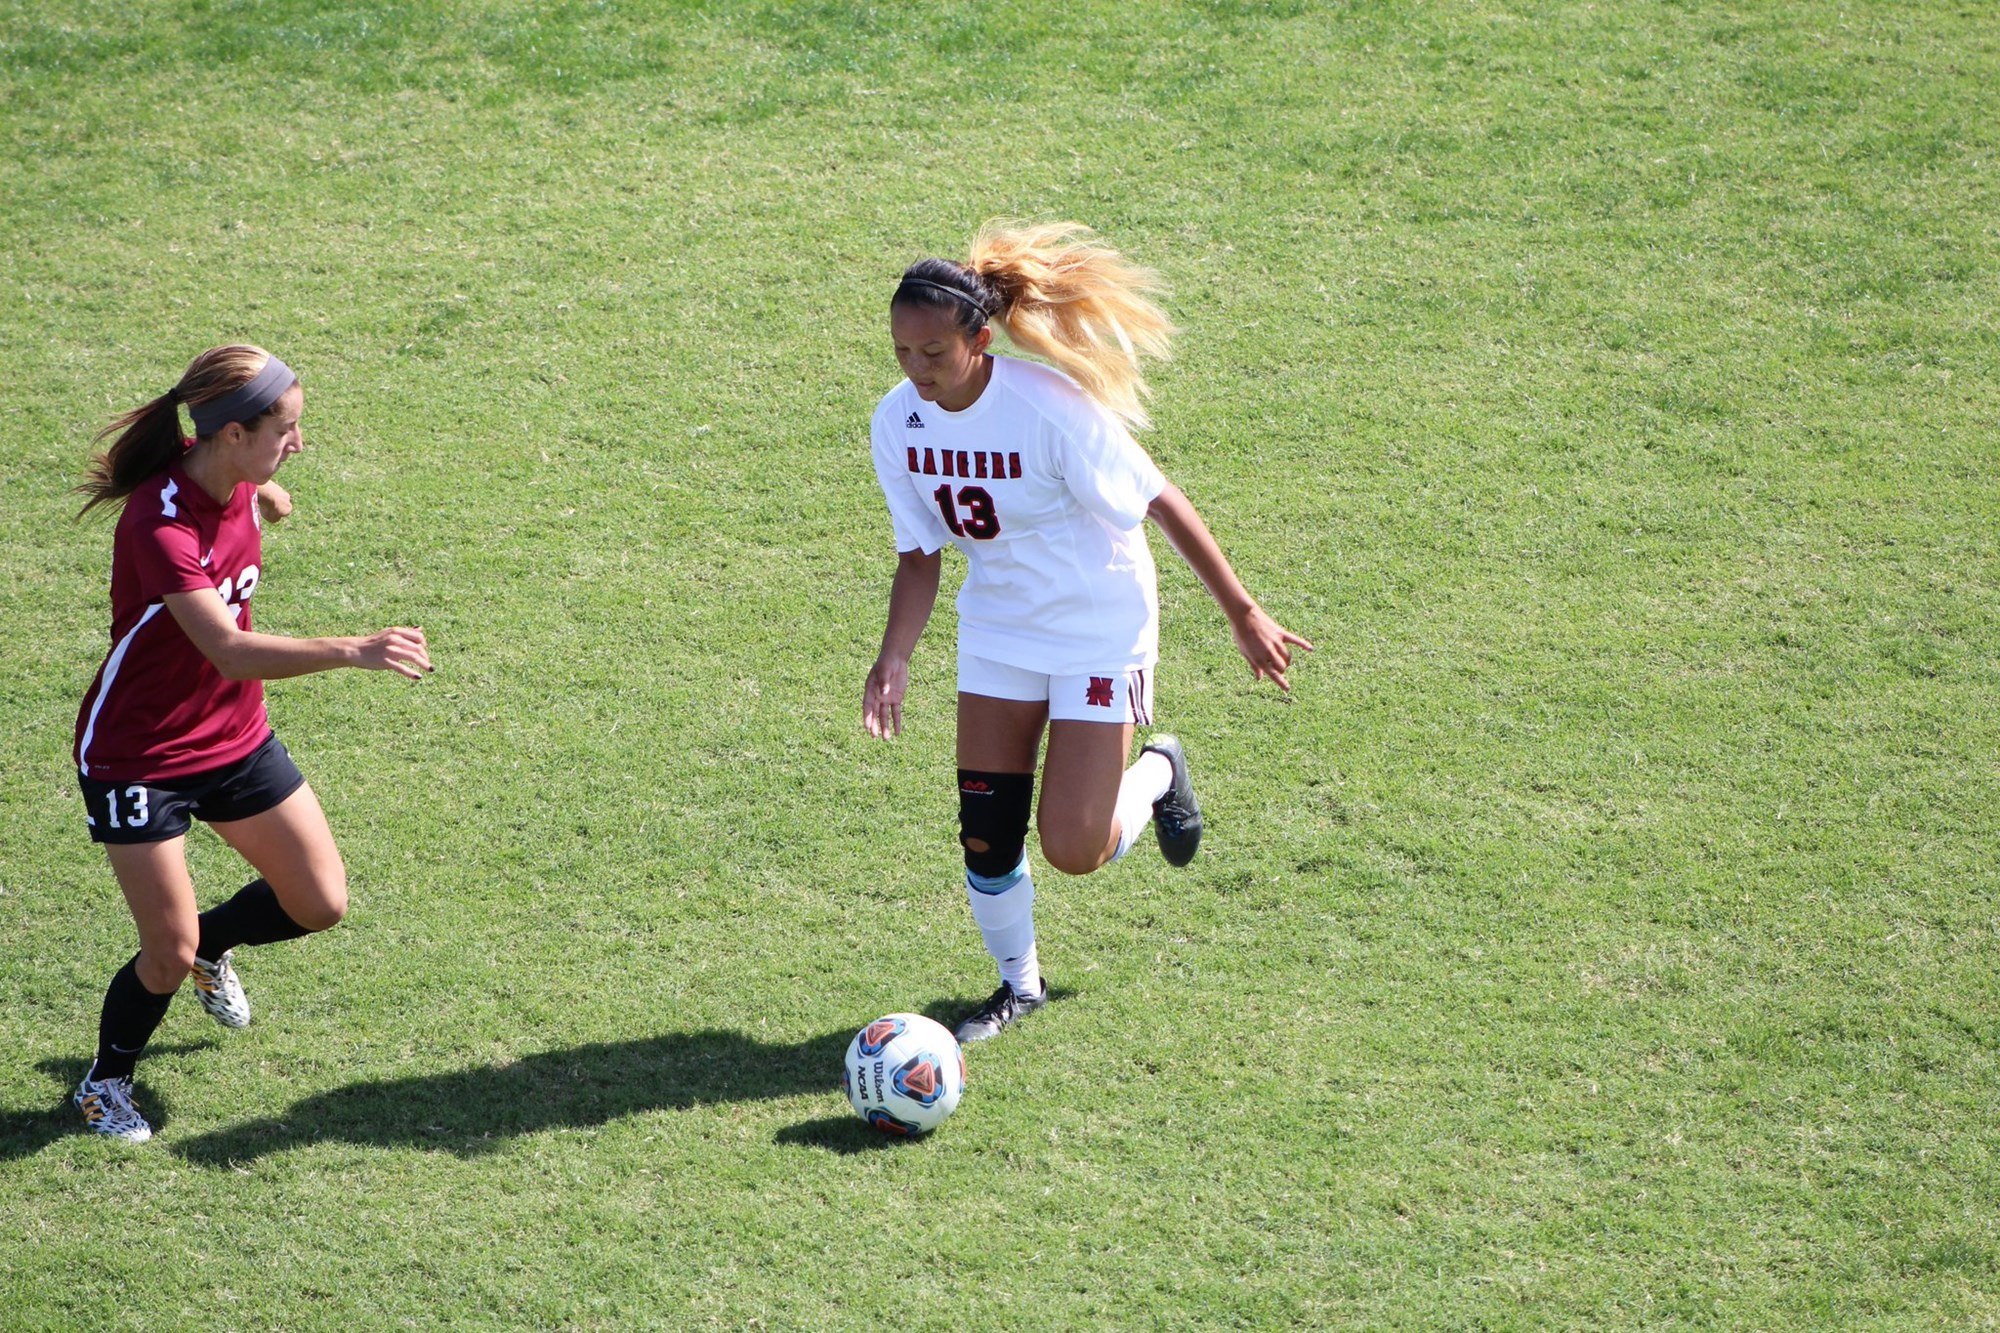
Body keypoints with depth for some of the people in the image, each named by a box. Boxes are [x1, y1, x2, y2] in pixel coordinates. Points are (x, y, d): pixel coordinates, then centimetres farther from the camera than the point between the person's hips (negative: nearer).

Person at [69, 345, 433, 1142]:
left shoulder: (234, 483, -7)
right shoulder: (160, 526, -32)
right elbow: (231, 652, -45)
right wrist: (354, 651, -53)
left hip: (235, 739, 7)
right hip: (138, 758, -7)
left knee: (320, 903, 5)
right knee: (170, 955, -5)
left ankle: (211, 945, 36)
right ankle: (105, 1084, 24)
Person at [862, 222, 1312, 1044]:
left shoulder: (1053, 410, -28)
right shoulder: (897, 421, -11)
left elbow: (1162, 506, -19)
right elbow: (920, 553, -1)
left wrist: (1244, 616, -13)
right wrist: (894, 660, -16)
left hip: (1099, 632, -5)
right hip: (997, 630, 5)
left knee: (1074, 851, -8)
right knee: (985, 832, 3)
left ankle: (1158, 773, 25)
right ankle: (1018, 982, 29)